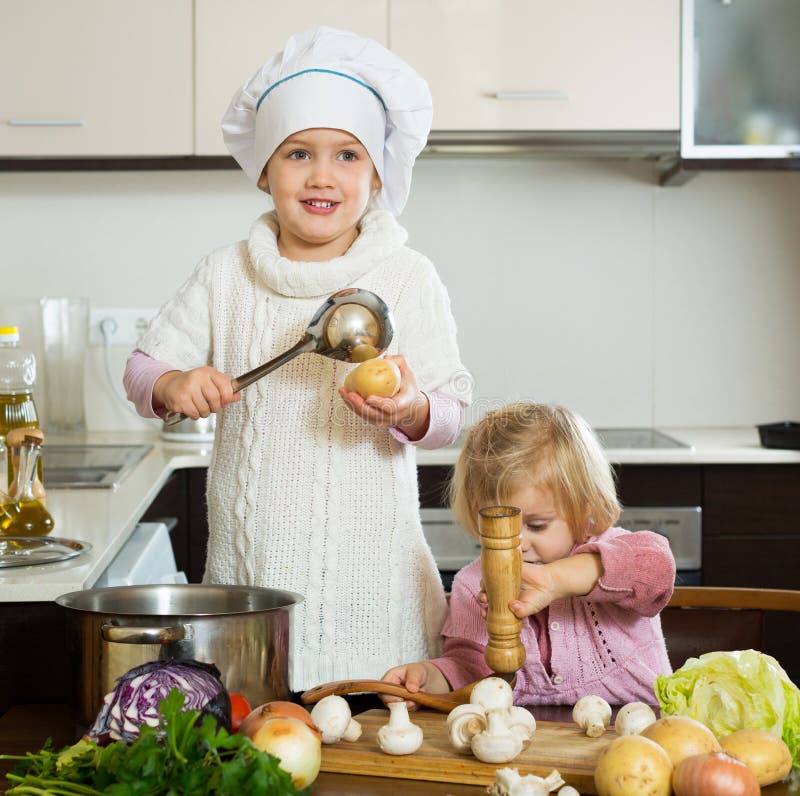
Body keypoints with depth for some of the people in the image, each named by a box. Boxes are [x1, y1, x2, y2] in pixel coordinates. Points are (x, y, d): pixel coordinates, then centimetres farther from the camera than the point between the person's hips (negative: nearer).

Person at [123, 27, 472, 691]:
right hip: (249, 565, 2)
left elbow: (452, 410, -2)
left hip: (368, 575, -1)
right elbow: (143, 368, 10)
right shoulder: (226, 275, 6)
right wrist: (174, 386, -13)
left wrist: (411, 410, -25)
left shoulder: (407, 278, 0)